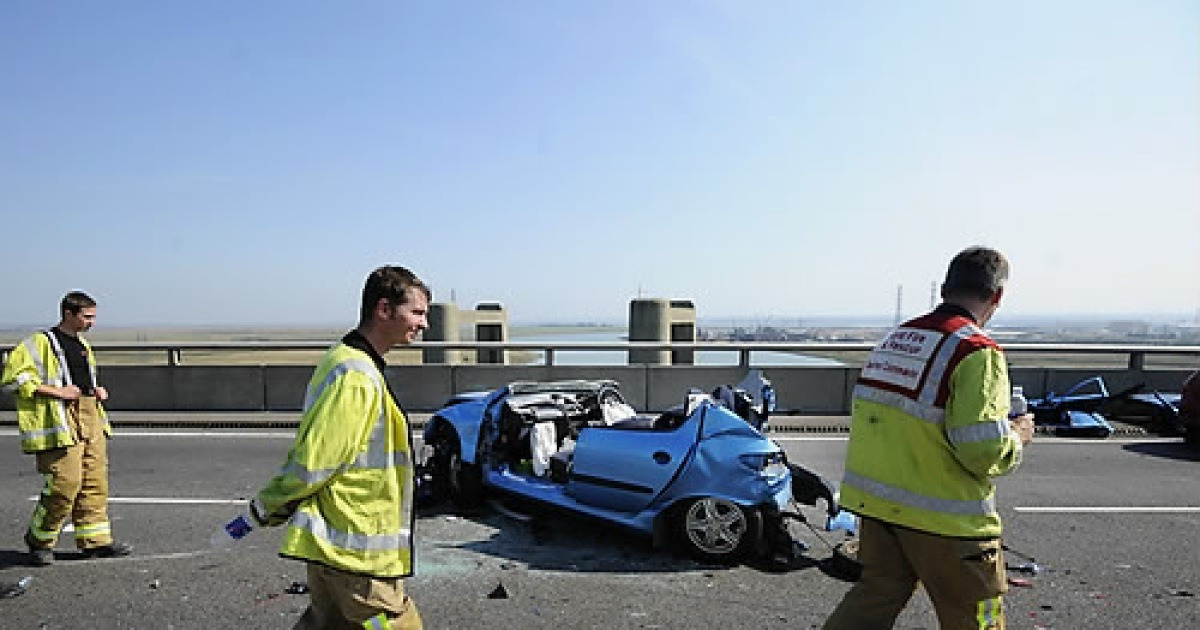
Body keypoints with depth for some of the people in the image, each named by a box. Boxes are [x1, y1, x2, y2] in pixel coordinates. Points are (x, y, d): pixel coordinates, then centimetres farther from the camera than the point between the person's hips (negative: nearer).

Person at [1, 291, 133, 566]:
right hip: (61, 422, -8)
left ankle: (96, 541, 13)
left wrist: (98, 391, 14)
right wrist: (56, 392, -17)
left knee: (96, 483, 7)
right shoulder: (40, 343, -5)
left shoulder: (83, 346, 20)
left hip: (92, 420, 8)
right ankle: (39, 539, 12)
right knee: (65, 484, -9)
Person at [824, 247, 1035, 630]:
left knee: (874, 598, 19)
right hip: (944, 518, -6)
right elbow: (983, 451, -23)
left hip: (874, 502, 6)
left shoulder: (895, 338, 5)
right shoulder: (977, 351, -16)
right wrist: (1017, 437, -1)